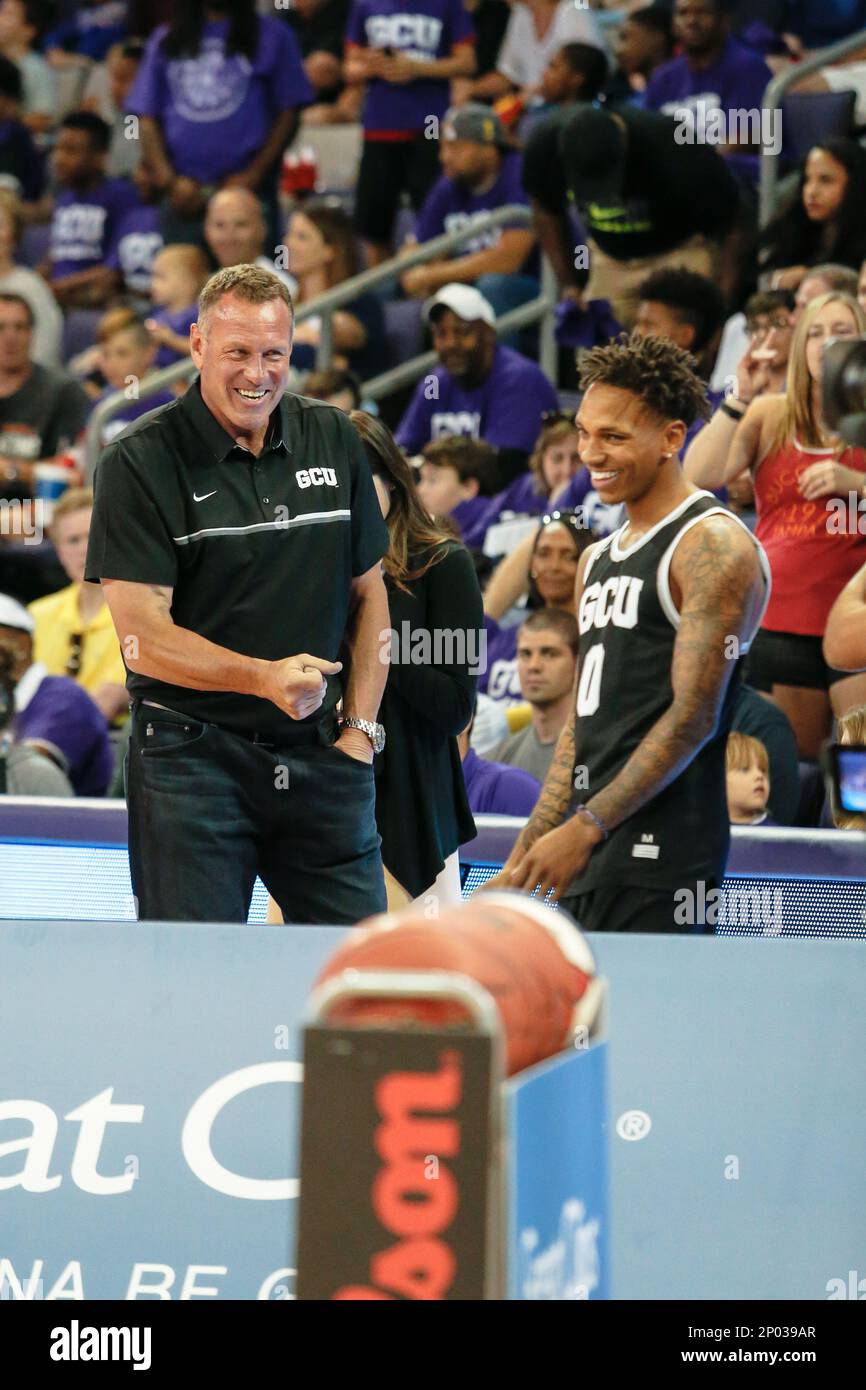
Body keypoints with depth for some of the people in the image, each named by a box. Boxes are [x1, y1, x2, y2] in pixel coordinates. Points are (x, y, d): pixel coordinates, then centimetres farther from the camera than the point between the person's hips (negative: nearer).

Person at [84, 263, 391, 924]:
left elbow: (368, 594, 17)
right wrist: (265, 678, -26)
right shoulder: (141, 463, -7)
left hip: (320, 756, 4)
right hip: (191, 757, -4)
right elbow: (143, 635, -13)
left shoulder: (335, 442, 9)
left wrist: (361, 728, 7)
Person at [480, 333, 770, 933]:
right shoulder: (598, 559, 21)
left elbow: (694, 716, -14)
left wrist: (583, 829, -16)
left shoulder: (712, 546, -6)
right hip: (587, 864, 8)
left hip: (657, 861, -8)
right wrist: (524, 860, 16)